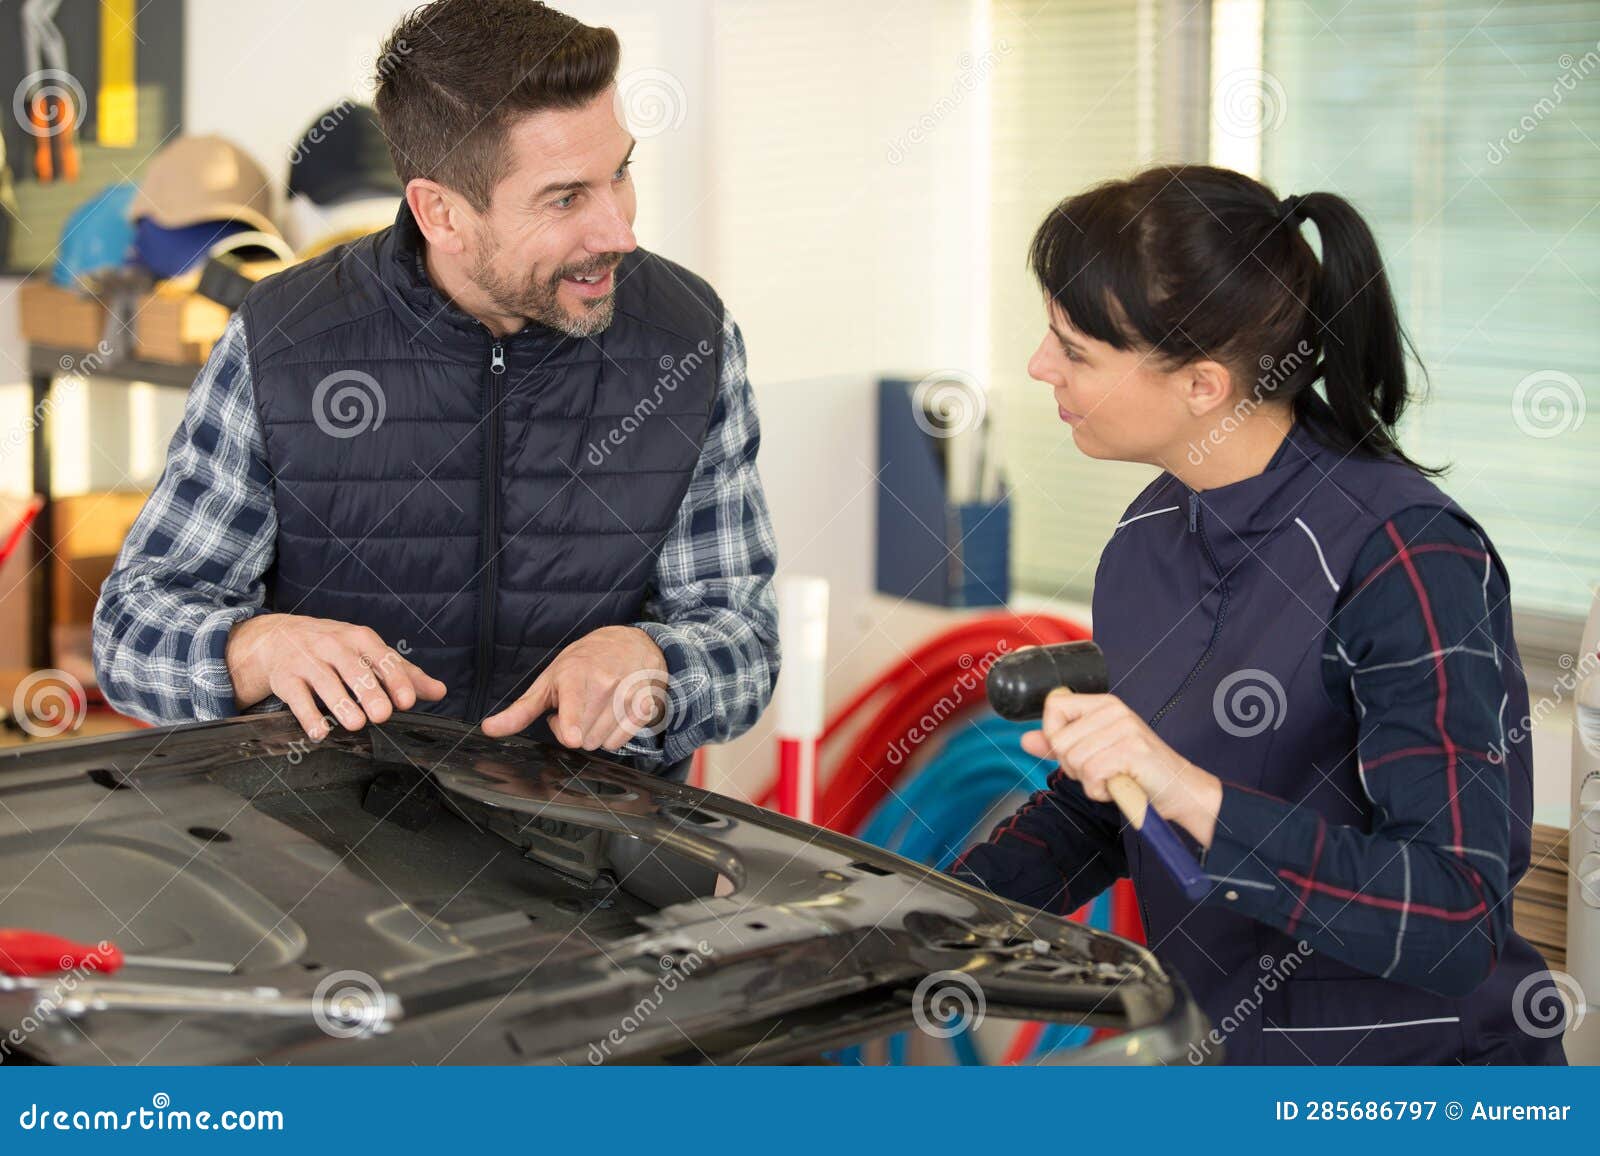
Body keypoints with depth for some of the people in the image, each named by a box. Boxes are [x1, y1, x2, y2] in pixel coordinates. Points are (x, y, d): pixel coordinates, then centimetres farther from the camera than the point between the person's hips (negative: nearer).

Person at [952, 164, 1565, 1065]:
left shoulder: (1406, 561, -20)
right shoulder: (1151, 537, 4)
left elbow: (1459, 923, -26)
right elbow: (1095, 807, 17)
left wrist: (1196, 798, -34)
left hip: (1414, 1057, -6)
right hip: (1217, 1043, 6)